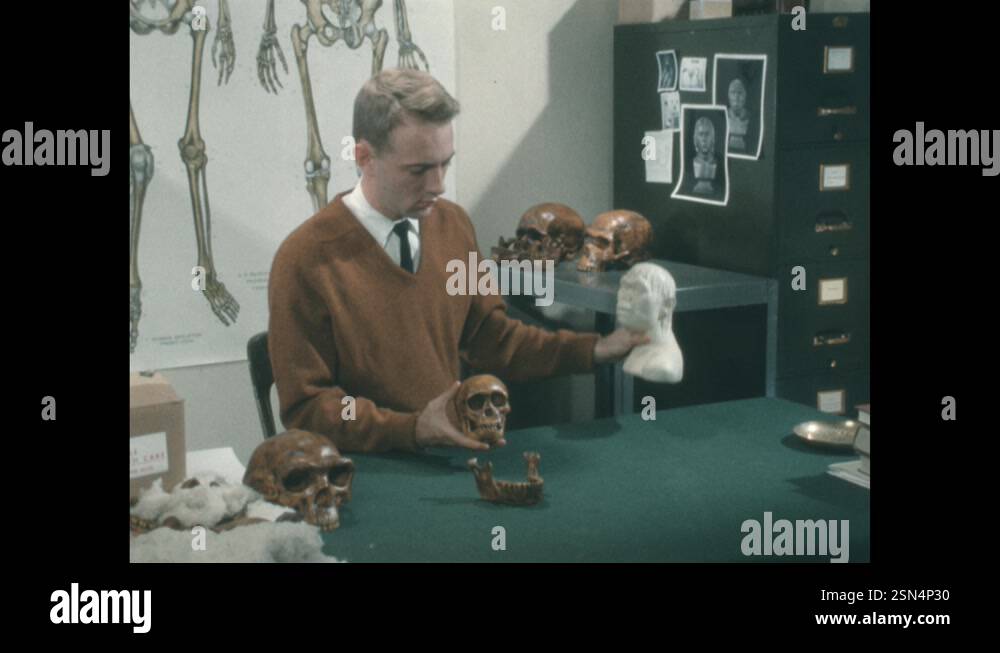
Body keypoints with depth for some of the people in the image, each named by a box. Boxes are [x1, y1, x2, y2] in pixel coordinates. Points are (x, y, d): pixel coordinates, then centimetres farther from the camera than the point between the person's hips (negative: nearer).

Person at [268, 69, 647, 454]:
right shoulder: (305, 262, -14)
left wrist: (595, 350, 1)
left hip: (448, 454, 5)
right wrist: (415, 430, -22)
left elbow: (491, 338, 13)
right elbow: (306, 408, -10)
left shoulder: (454, 224, 3)